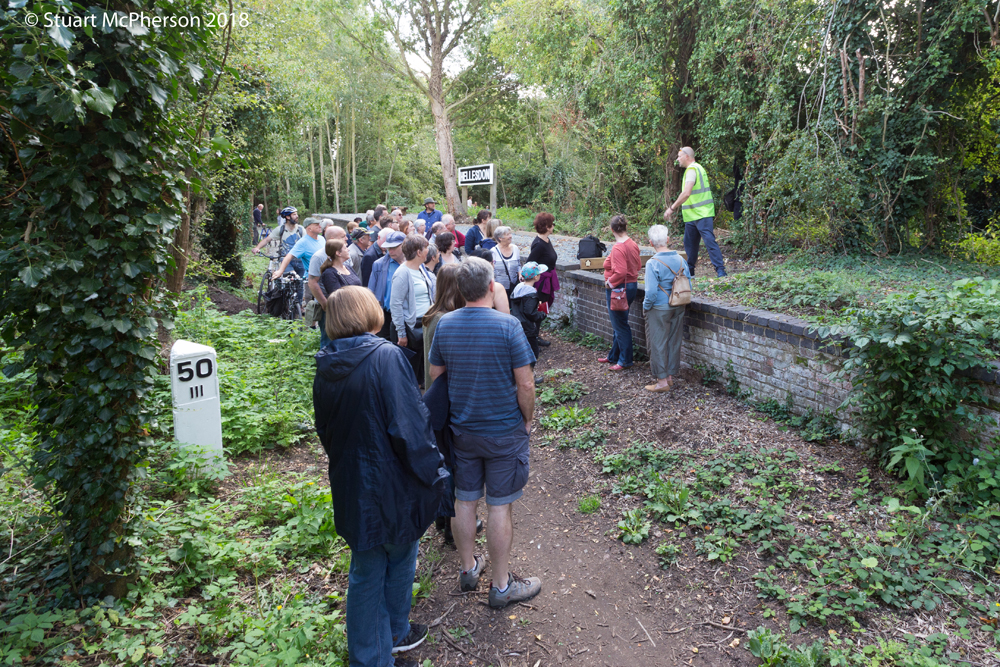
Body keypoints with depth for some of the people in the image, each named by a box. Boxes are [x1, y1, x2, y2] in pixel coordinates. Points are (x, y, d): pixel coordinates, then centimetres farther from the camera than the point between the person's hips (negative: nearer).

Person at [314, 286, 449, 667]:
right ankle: (394, 634, 41)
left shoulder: (326, 366, -2)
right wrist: (434, 474, -13)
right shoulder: (387, 357, -22)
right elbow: (409, 426, -24)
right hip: (392, 484, -6)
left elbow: (324, 429, 9)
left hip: (351, 485, 6)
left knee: (366, 572, 21)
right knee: (399, 563, 20)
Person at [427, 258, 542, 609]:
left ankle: (468, 568, 36)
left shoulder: (444, 324, -4)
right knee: (499, 507, 6)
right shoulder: (507, 325, -18)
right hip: (504, 432, -4)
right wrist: (528, 420, 0)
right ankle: (502, 586, 20)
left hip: (461, 430, 4)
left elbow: (435, 376, 5)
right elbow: (525, 385, -16)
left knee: (464, 501, 17)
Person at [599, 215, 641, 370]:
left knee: (620, 325, 0)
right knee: (618, 324, 19)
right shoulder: (633, 244, 5)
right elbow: (638, 265, 15)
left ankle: (625, 361, 9)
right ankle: (613, 356, 31)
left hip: (619, 288, -9)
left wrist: (609, 282, -14)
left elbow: (620, 272, -29)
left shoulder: (618, 248, -22)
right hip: (632, 285, 10)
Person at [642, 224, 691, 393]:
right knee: (674, 342, 14)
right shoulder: (680, 260, 0)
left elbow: (651, 292, -21)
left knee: (658, 344, 4)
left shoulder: (653, 263, -18)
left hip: (659, 309, -6)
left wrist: (646, 307, -4)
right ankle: (670, 376, 24)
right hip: (678, 308, 6)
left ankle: (662, 381, 8)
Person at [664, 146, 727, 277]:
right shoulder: (697, 168, 20)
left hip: (702, 214, -11)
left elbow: (686, 193, -25)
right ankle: (689, 270, 25)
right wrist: (676, 207, 23)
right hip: (692, 215, 11)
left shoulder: (692, 169, -14)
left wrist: (672, 208, -20)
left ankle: (720, 270, -15)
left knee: (709, 241, -13)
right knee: (689, 243, 15)